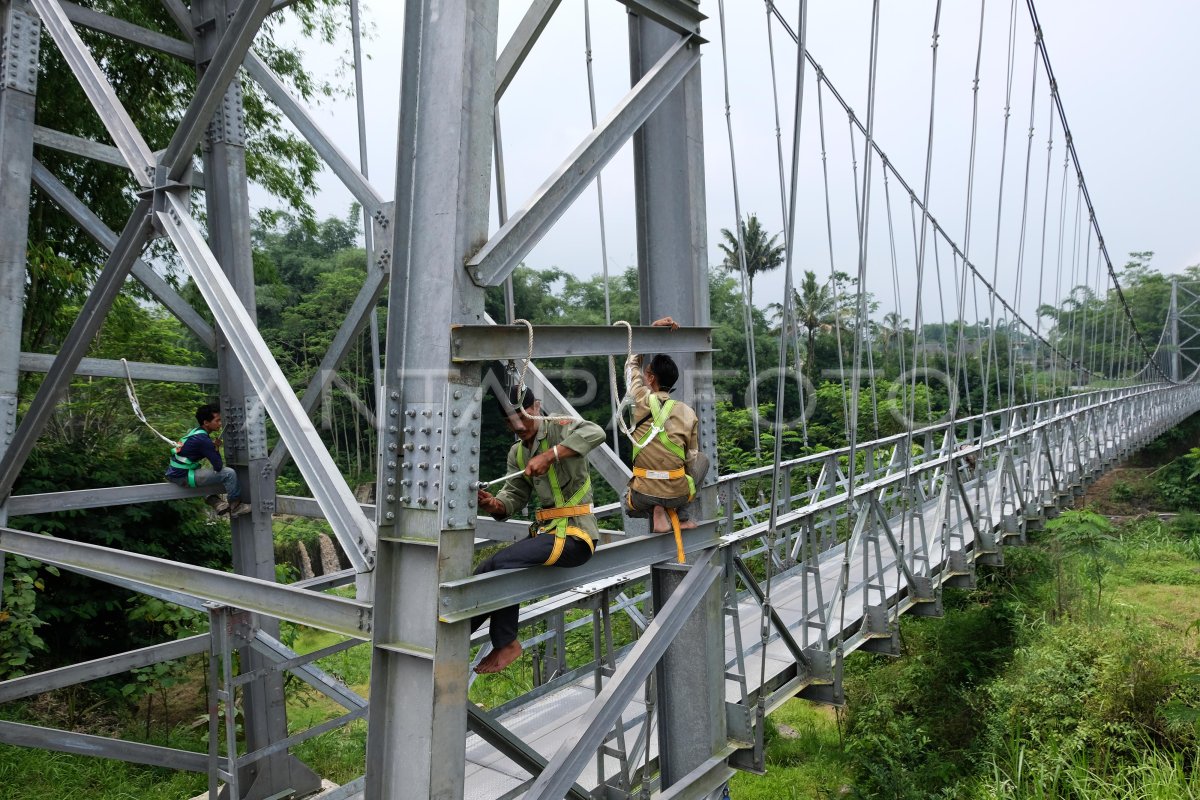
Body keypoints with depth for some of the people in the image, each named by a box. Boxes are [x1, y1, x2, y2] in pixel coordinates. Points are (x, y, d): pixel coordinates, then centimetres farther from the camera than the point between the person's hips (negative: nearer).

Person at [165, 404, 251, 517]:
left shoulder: (195, 432, 9)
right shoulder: (203, 439, -18)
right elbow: (218, 467, -15)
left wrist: (214, 446, 2)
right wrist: (217, 449, 1)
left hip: (174, 473, 10)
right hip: (183, 477, -10)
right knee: (229, 473, -13)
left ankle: (215, 503, 20)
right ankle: (235, 507, 2)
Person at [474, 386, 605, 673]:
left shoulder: (558, 428, -8)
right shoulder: (517, 452, 16)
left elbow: (595, 433, -29)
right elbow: (514, 495, 10)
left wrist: (549, 455, -34)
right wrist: (495, 505, -13)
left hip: (575, 535, -8)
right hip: (544, 530, 8)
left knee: (502, 563, -22)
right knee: (487, 570, -1)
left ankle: (505, 644, -6)